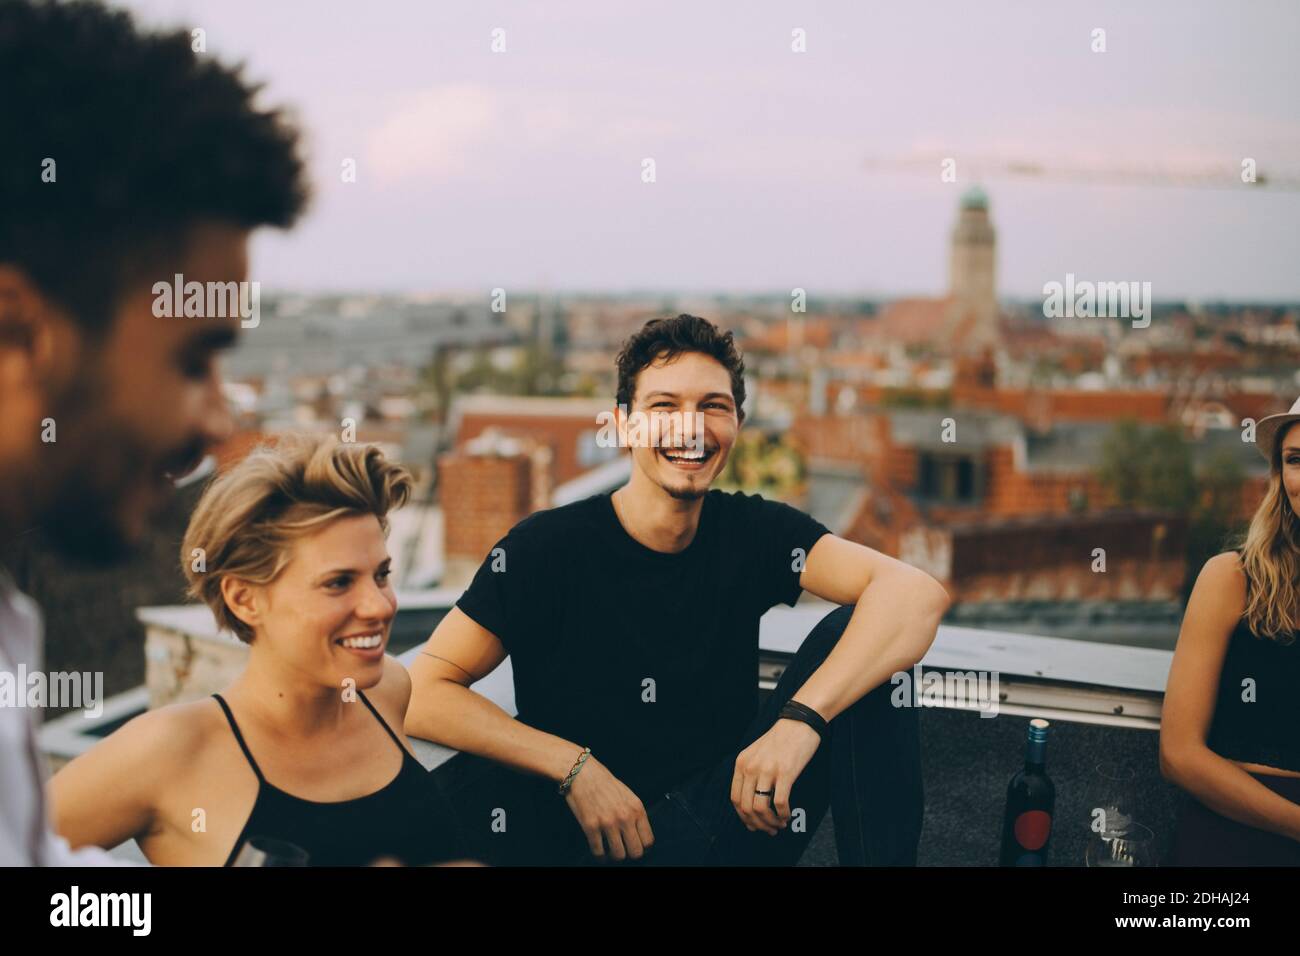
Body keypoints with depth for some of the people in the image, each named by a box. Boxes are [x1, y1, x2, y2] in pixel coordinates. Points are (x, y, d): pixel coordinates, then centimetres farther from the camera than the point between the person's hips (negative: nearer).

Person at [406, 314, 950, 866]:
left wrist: (801, 718, -32)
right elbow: (422, 696, -14)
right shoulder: (546, 547, -8)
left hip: (727, 827, 3)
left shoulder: (754, 533, -2)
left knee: (855, 635, -14)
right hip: (590, 835, -3)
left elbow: (917, 593, -17)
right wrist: (574, 769, -23)